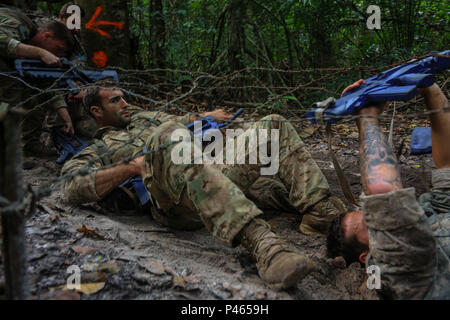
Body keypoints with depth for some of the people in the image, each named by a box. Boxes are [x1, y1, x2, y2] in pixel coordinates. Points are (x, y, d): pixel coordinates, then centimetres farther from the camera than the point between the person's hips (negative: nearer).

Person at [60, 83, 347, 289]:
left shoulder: (147, 116, 37)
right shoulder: (96, 152, 19)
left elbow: (183, 122, 46)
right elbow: (73, 187, -1)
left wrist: (205, 117, 21)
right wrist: (134, 167, -11)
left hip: (218, 173, 7)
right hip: (179, 206, -7)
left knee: (274, 126, 3)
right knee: (169, 137, -38)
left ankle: (320, 211, -16)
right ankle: (262, 244, -53)